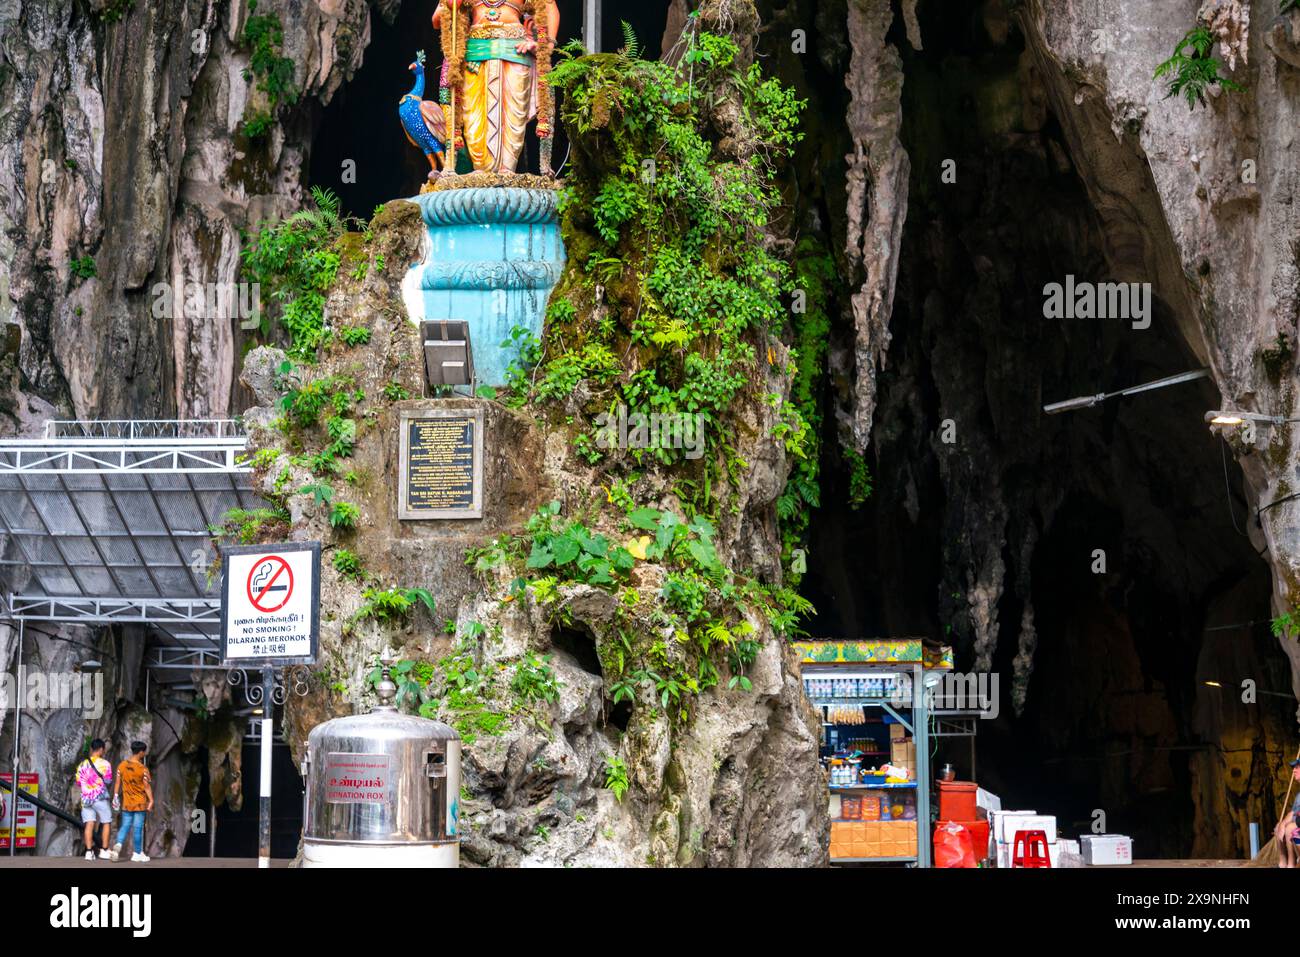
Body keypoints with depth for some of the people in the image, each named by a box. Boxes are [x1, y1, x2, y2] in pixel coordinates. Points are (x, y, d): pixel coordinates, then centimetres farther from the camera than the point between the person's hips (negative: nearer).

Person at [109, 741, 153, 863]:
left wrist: (115, 796, 12)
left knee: (125, 826, 11)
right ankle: (137, 854, 12)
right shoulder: (143, 768, -14)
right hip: (140, 803, -4)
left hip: (127, 802, 4)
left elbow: (117, 782, 3)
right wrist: (151, 801, -6)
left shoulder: (122, 765, -2)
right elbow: (147, 786, -12)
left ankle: (118, 845, -13)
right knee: (138, 828, 4)